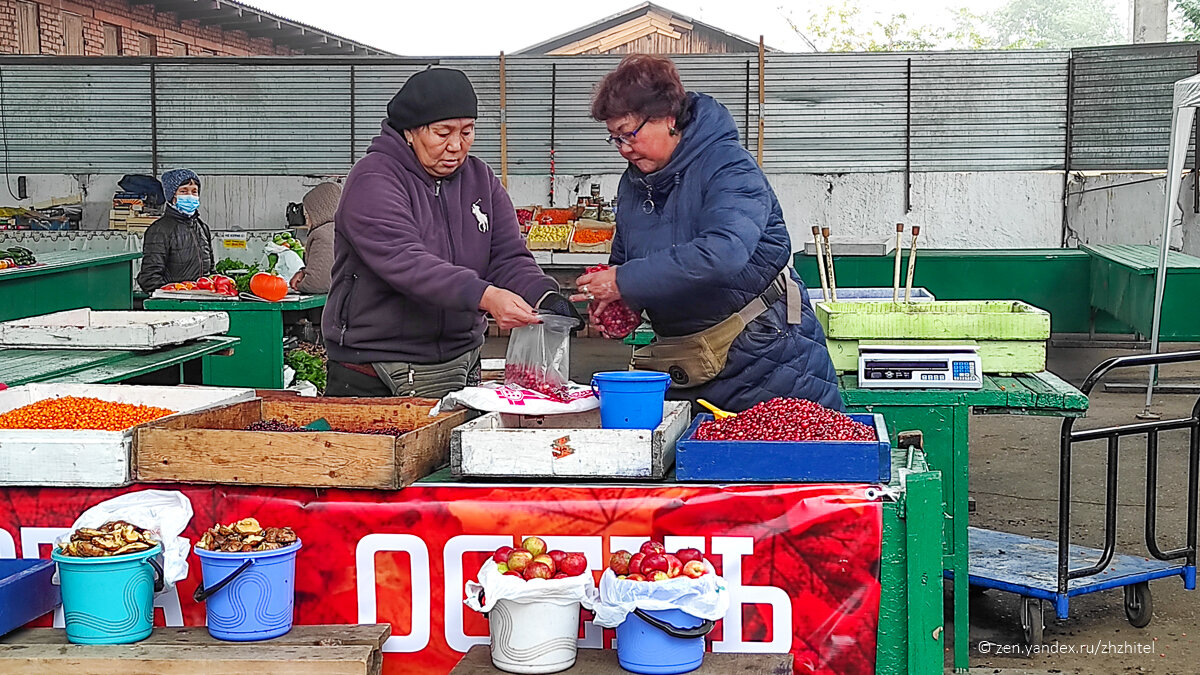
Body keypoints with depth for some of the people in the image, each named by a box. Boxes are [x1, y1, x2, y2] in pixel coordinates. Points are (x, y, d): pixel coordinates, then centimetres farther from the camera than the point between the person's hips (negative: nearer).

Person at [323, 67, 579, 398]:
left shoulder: (480, 178, 8)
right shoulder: (373, 179, -12)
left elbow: (508, 257, 1)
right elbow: (404, 261, -26)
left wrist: (546, 297, -21)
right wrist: (484, 296, -39)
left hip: (460, 368, 5)